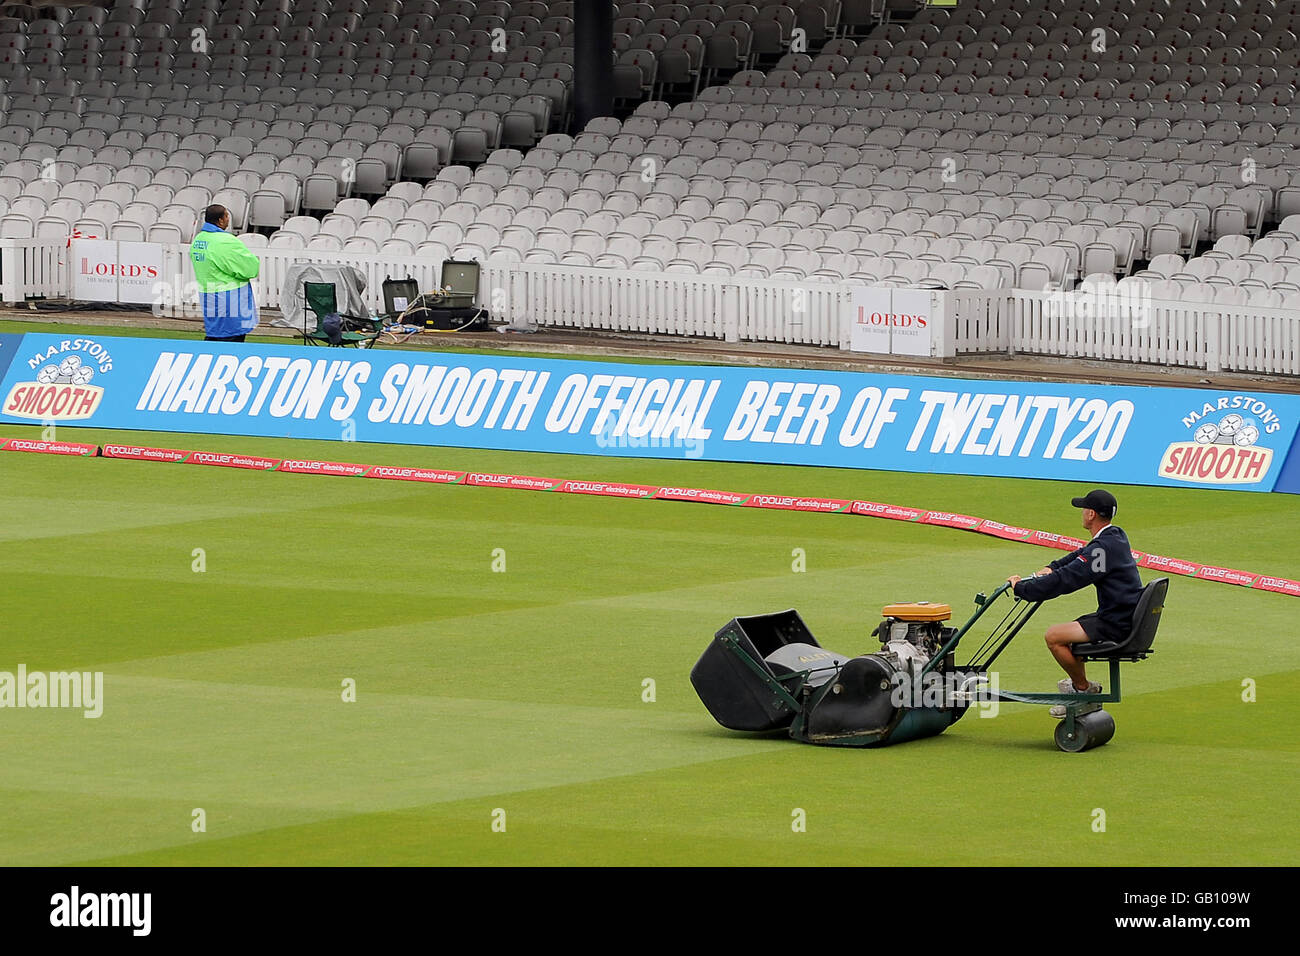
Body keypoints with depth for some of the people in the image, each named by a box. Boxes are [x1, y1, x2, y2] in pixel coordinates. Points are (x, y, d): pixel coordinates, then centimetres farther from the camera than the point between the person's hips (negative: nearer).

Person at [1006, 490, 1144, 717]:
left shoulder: (1104, 548, -23)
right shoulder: (1116, 536, 8)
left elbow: (1065, 579, -24)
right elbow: (1082, 555, 25)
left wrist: (1022, 588, -16)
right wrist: (1052, 568, 11)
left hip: (1115, 626, -10)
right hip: (1128, 619, 10)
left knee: (1054, 636, -11)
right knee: (1066, 631, 24)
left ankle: (1083, 688, 3)